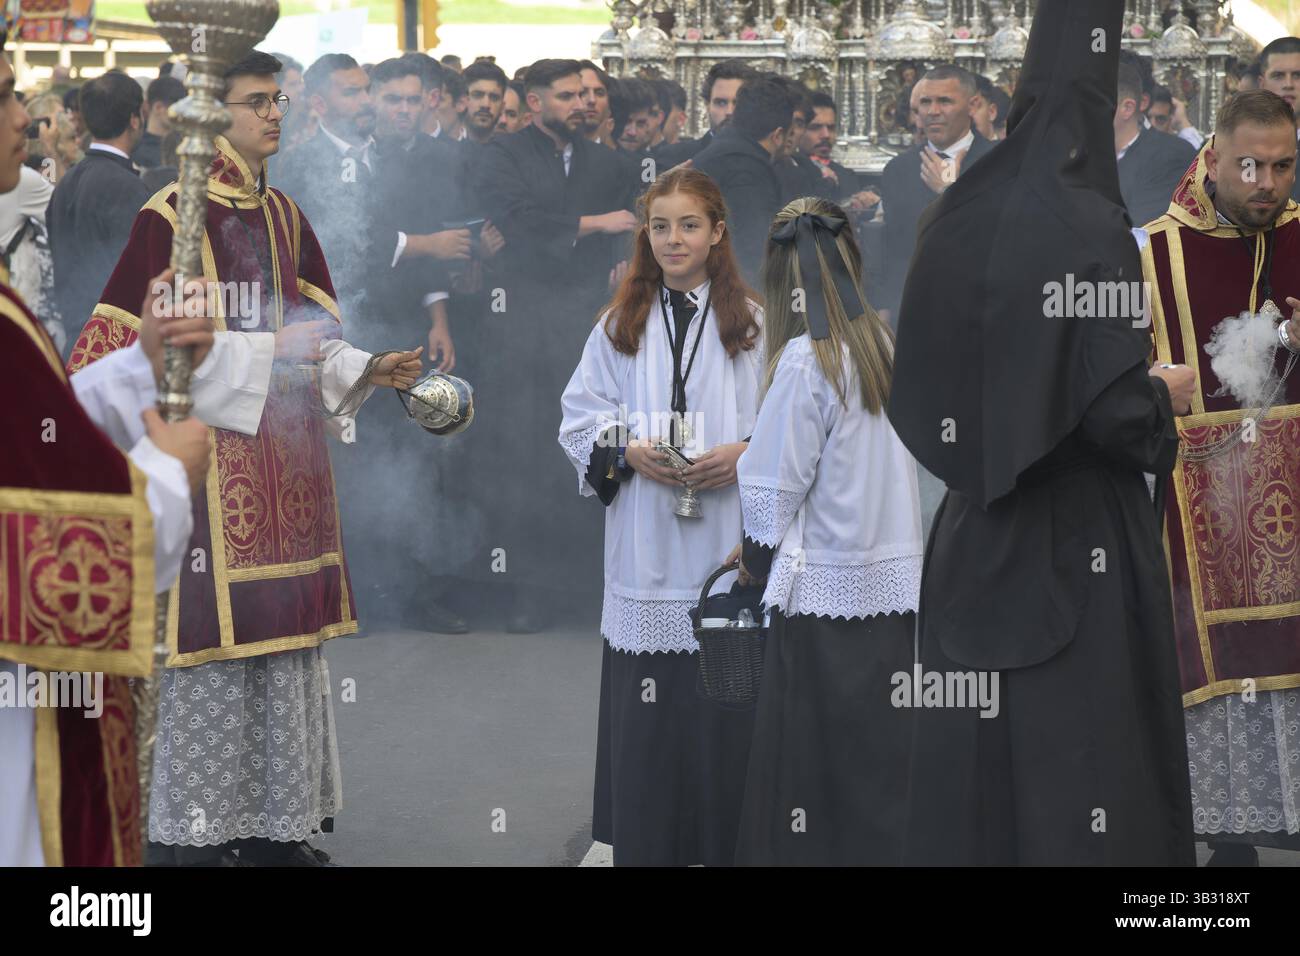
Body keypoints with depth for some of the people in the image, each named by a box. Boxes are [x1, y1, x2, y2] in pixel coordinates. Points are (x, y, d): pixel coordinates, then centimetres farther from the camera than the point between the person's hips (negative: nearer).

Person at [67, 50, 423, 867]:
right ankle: (194, 830, 4)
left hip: (286, 456, 7)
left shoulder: (285, 217, 14)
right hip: (210, 453, -7)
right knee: (210, 630, -6)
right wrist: (263, 355, -16)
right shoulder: (170, 217, -7)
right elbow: (130, 341, -12)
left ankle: (276, 824, 16)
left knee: (282, 633, 8)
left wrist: (366, 370, -5)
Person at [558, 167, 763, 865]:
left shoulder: (753, 323, 5)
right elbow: (580, 415, 9)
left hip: (729, 541, -1)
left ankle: (728, 845, 7)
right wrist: (629, 450, -9)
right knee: (646, 708, 0)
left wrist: (748, 453, -14)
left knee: (725, 703, -1)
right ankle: (645, 845, 9)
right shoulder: (620, 324, 10)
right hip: (646, 547, 1)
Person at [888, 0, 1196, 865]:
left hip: (976, 528, 6)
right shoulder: (1088, 226, -17)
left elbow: (931, 378, 9)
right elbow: (1114, 407, -19)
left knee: (973, 751, 12)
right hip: (1078, 539, -6)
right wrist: (1167, 396, 1)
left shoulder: (963, 215, 2)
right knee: (1077, 755, 1)